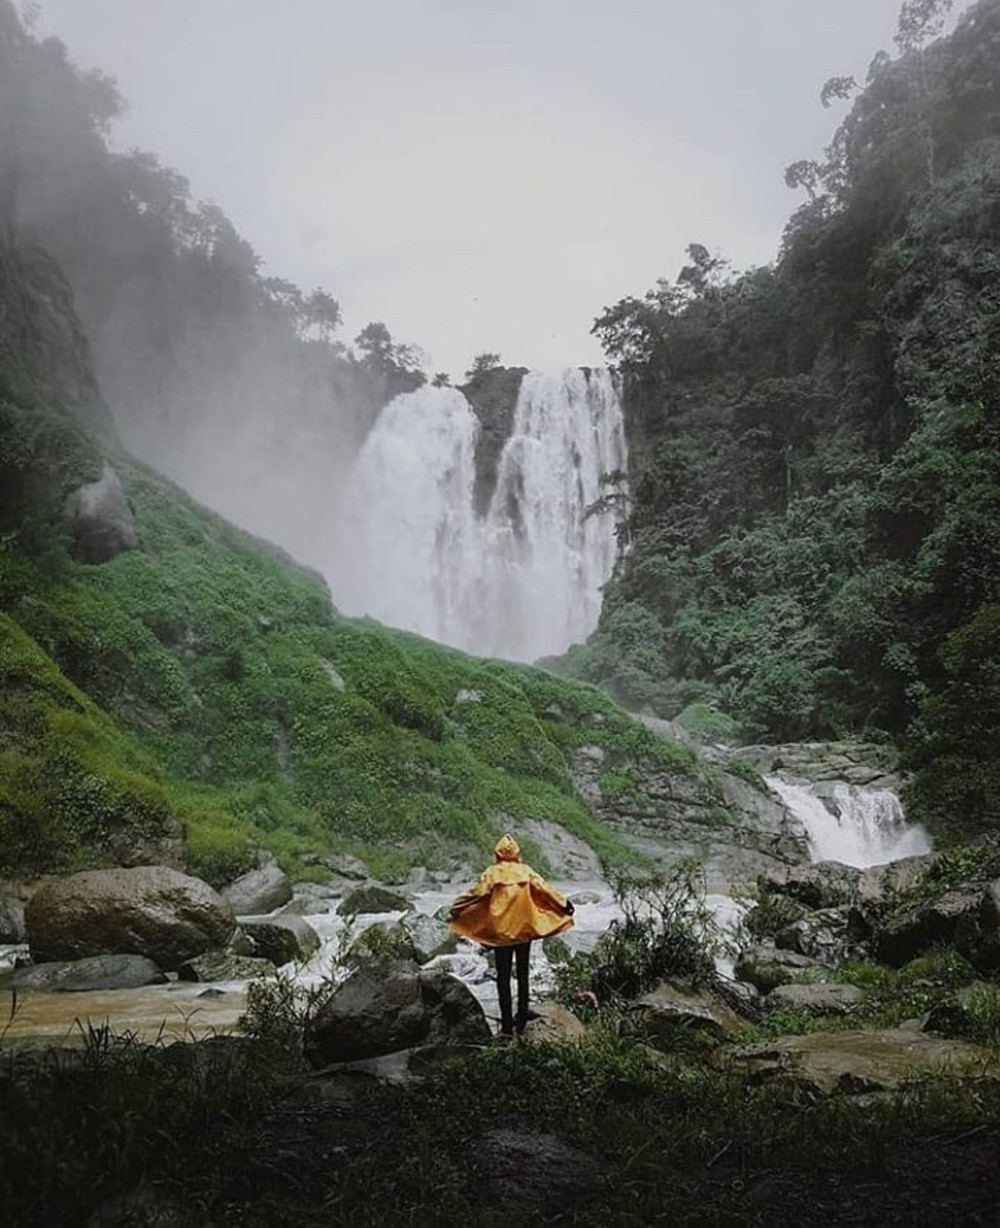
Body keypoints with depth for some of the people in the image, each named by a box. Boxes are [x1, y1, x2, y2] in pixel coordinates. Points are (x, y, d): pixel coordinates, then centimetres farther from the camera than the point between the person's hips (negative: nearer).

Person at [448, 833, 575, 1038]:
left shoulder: (492, 873, -8)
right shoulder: (525, 871, -2)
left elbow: (477, 893, -13)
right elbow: (544, 889, -5)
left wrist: (457, 908, -5)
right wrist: (563, 904, 3)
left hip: (501, 931, -2)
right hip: (524, 929, 2)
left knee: (503, 978, 5)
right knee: (522, 976, 14)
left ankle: (507, 1025, 3)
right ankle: (521, 1022, 18)